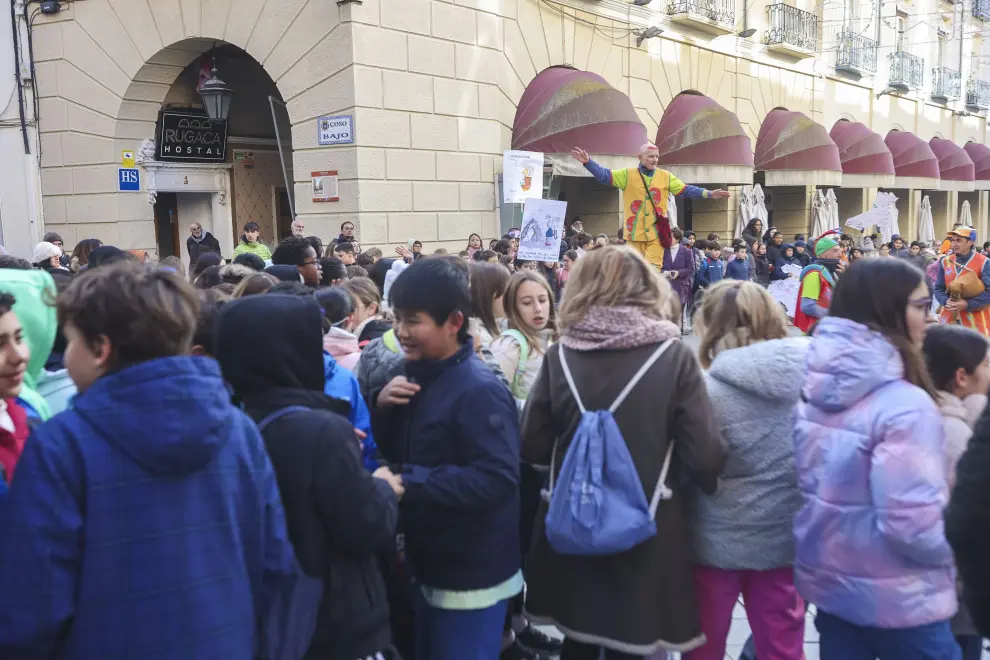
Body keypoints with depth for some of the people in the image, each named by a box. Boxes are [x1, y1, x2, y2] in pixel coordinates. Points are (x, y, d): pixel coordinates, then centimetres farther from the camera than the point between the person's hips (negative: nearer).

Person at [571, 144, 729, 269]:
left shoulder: (665, 176, 7)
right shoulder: (628, 175, 2)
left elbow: (686, 190, 10)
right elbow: (605, 176, -5)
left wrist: (709, 194, 2)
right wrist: (588, 162, -19)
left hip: (656, 234, 0)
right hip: (635, 233, 0)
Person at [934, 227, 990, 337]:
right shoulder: (945, 262, 7)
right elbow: (938, 288, 7)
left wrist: (967, 304, -21)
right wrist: (946, 301, -14)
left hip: (975, 320, -4)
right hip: (949, 317, 4)